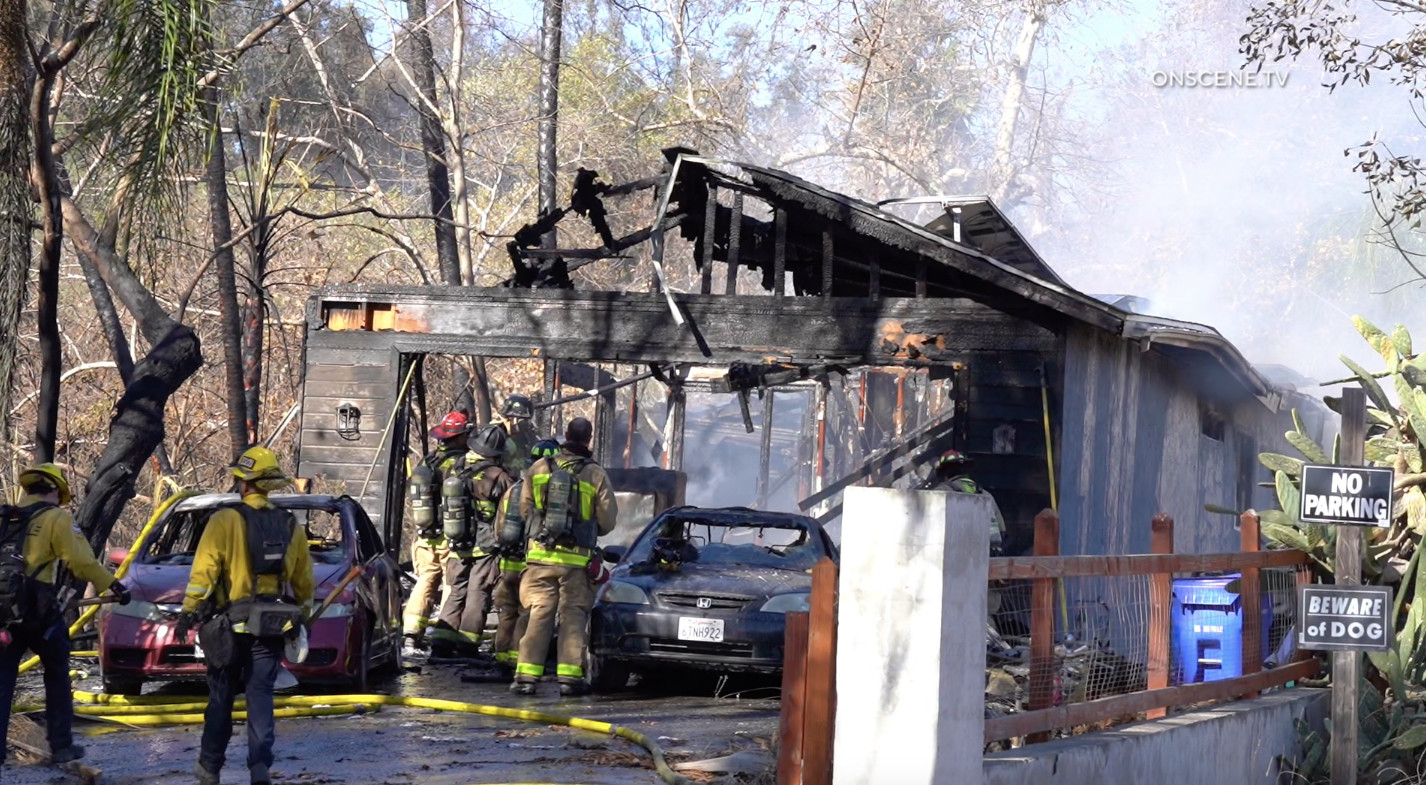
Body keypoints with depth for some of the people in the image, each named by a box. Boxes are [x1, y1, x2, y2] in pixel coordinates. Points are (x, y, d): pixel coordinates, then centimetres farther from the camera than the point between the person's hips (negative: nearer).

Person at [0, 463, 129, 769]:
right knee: (57, 678, 13)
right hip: (38, 612, -4)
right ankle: (61, 746, 14)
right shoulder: (55, 518, -3)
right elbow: (81, 561, -11)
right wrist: (114, 587, -3)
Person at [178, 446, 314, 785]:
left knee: (222, 696, 10)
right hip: (272, 625, 3)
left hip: (230, 622, -3)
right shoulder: (290, 526, 6)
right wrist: (303, 614, 26)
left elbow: (204, 570, -14)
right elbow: (304, 580, 13)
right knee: (260, 696, 3)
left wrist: (188, 611, -9)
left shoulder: (226, 520, -9)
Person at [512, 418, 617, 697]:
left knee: (539, 615, 4)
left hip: (540, 555, 2)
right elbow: (607, 520, 1)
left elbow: (525, 509, 10)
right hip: (577, 559, -2)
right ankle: (570, 675, -1)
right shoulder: (596, 475, -4)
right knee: (573, 616, 5)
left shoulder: (539, 468, 1)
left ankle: (527, 675, -2)